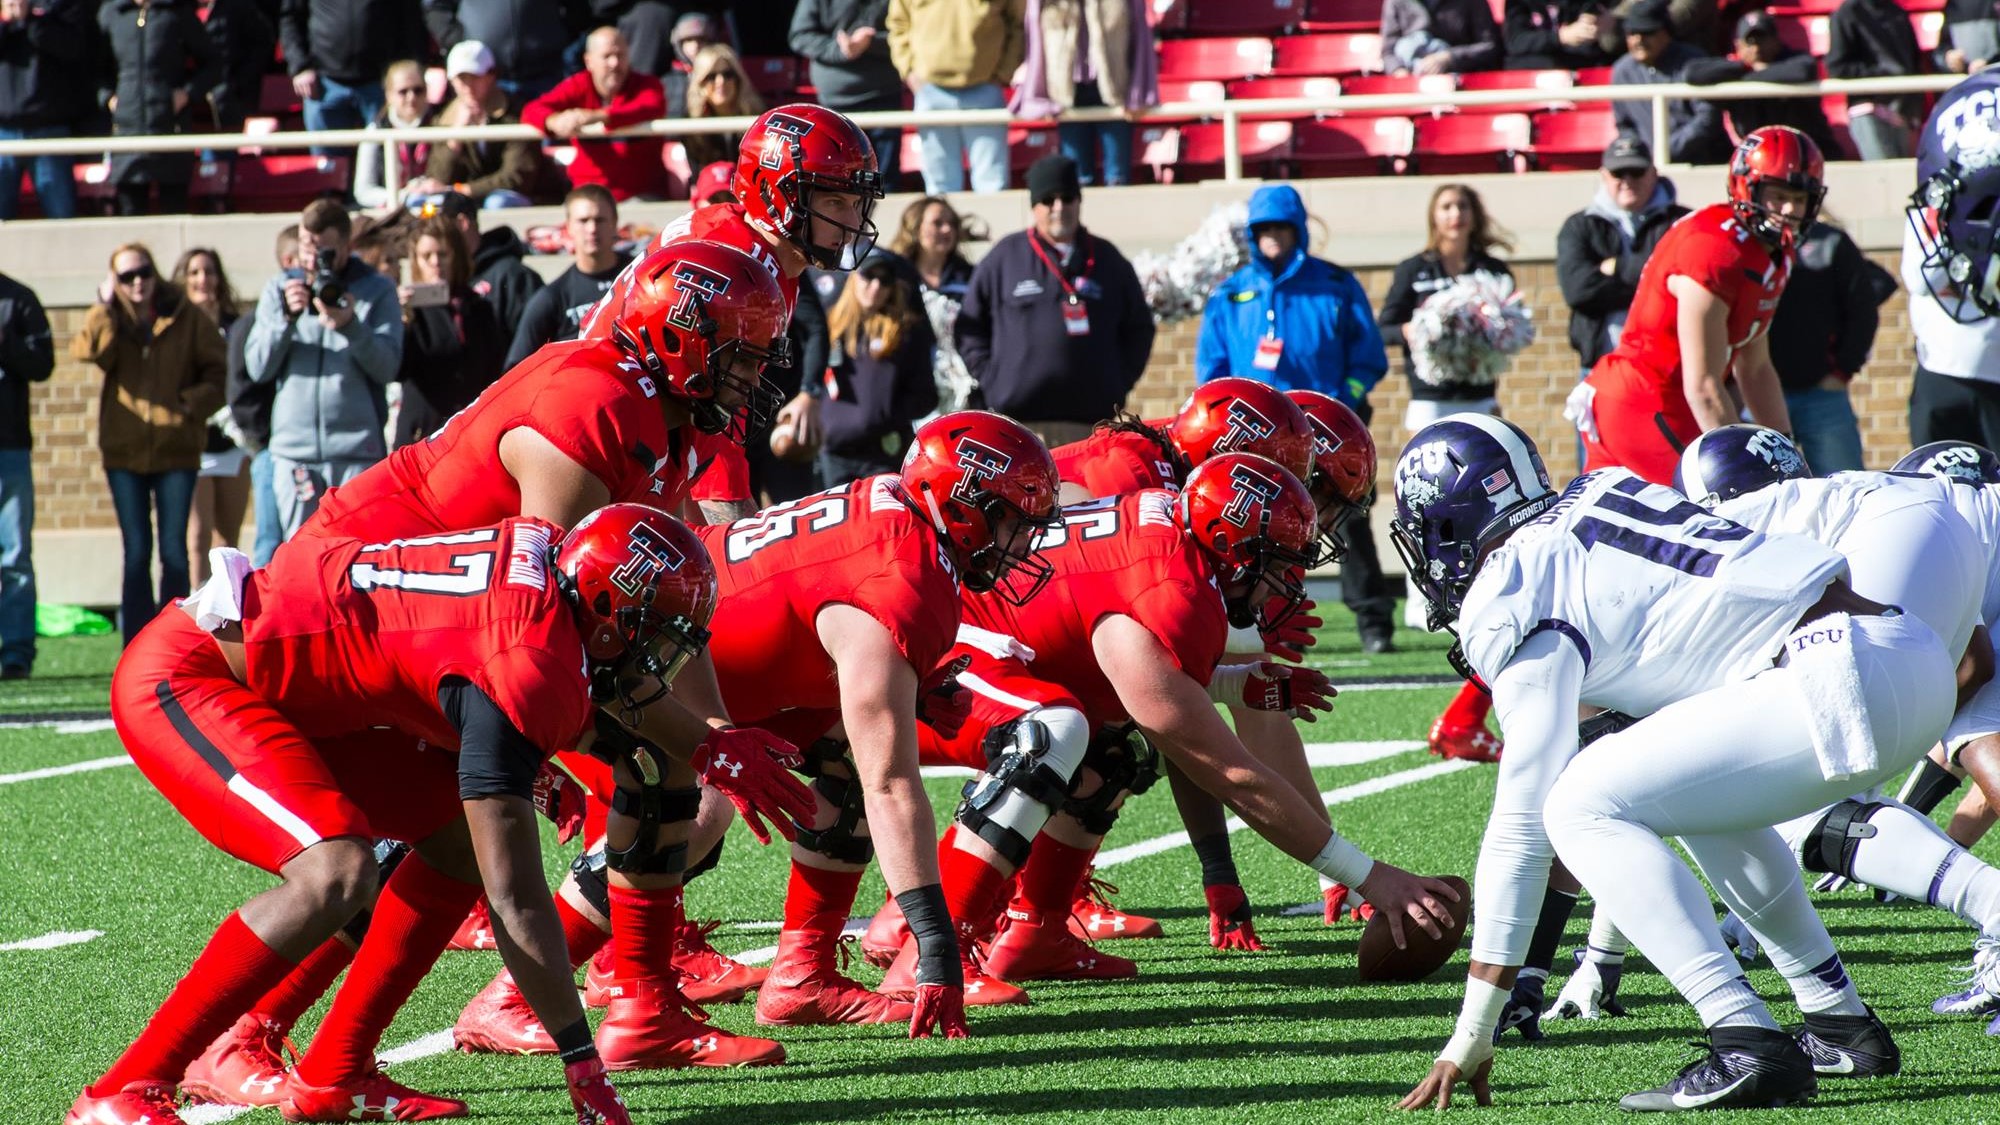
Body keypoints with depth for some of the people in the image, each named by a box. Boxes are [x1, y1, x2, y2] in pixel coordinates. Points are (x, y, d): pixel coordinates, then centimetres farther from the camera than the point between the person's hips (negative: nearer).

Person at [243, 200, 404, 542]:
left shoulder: (377, 291, 5)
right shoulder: (279, 290, 11)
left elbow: (387, 367, -5)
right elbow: (257, 368, 3)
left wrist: (351, 327, -21)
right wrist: (287, 317, -12)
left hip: (357, 452, -2)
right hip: (293, 449, 2)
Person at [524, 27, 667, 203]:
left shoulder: (646, 85, 2)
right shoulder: (577, 86, 7)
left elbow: (653, 109, -22)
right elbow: (532, 112, -6)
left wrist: (597, 116, -38)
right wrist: (555, 121, -33)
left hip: (641, 194, -2)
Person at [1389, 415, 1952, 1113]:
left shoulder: (1515, 606, -2)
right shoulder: (1605, 488, 20)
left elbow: (1521, 824, -3)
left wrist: (1471, 1037, 1)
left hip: (1847, 682, -9)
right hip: (1920, 651, 9)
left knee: (1582, 806, -8)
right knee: (1696, 788, 31)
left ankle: (1749, 1047, -16)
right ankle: (1839, 1017, 27)